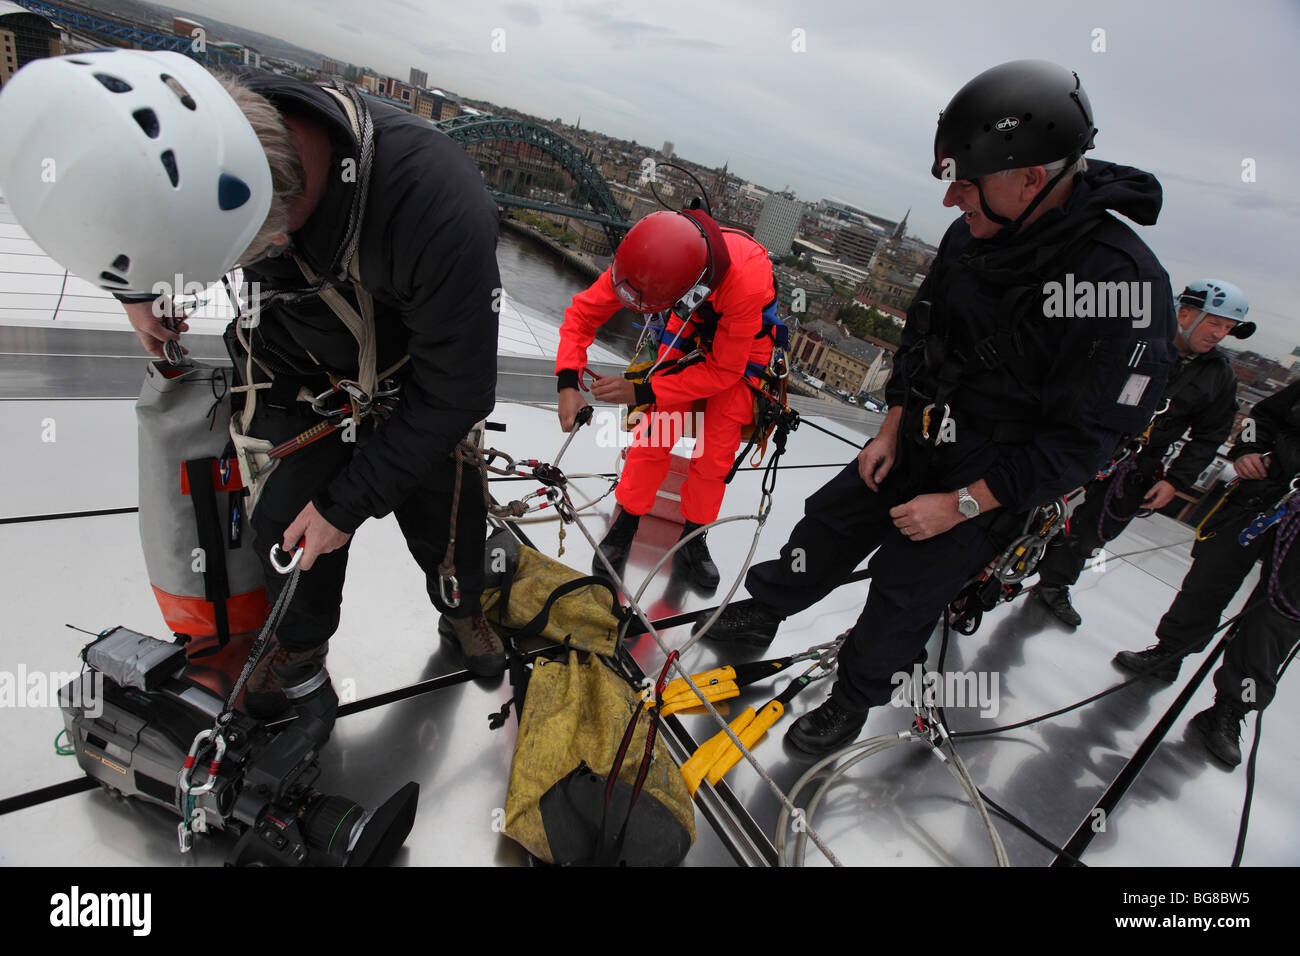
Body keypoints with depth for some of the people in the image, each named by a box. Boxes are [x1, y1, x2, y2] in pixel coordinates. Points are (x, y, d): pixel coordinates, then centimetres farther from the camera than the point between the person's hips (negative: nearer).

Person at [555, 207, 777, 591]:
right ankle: (625, 524, 12)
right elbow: (584, 312, -19)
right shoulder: (645, 256, -33)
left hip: (745, 334, -2)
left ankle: (692, 538, 16)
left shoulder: (747, 281, -44)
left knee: (716, 448, -6)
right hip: (693, 318, 3)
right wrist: (568, 383, -33)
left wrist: (643, 393, -36)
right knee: (658, 428, -7)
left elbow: (724, 369, -31)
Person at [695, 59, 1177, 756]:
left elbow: (1080, 439, -23)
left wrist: (960, 504, -21)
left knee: (901, 601, 5)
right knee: (827, 525, 14)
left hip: (991, 482, -6)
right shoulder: (973, 235, -7)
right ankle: (761, 612, 39)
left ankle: (854, 700, 33)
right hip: (911, 444, 6)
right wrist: (890, 431, 3)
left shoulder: (1123, 282, -28)